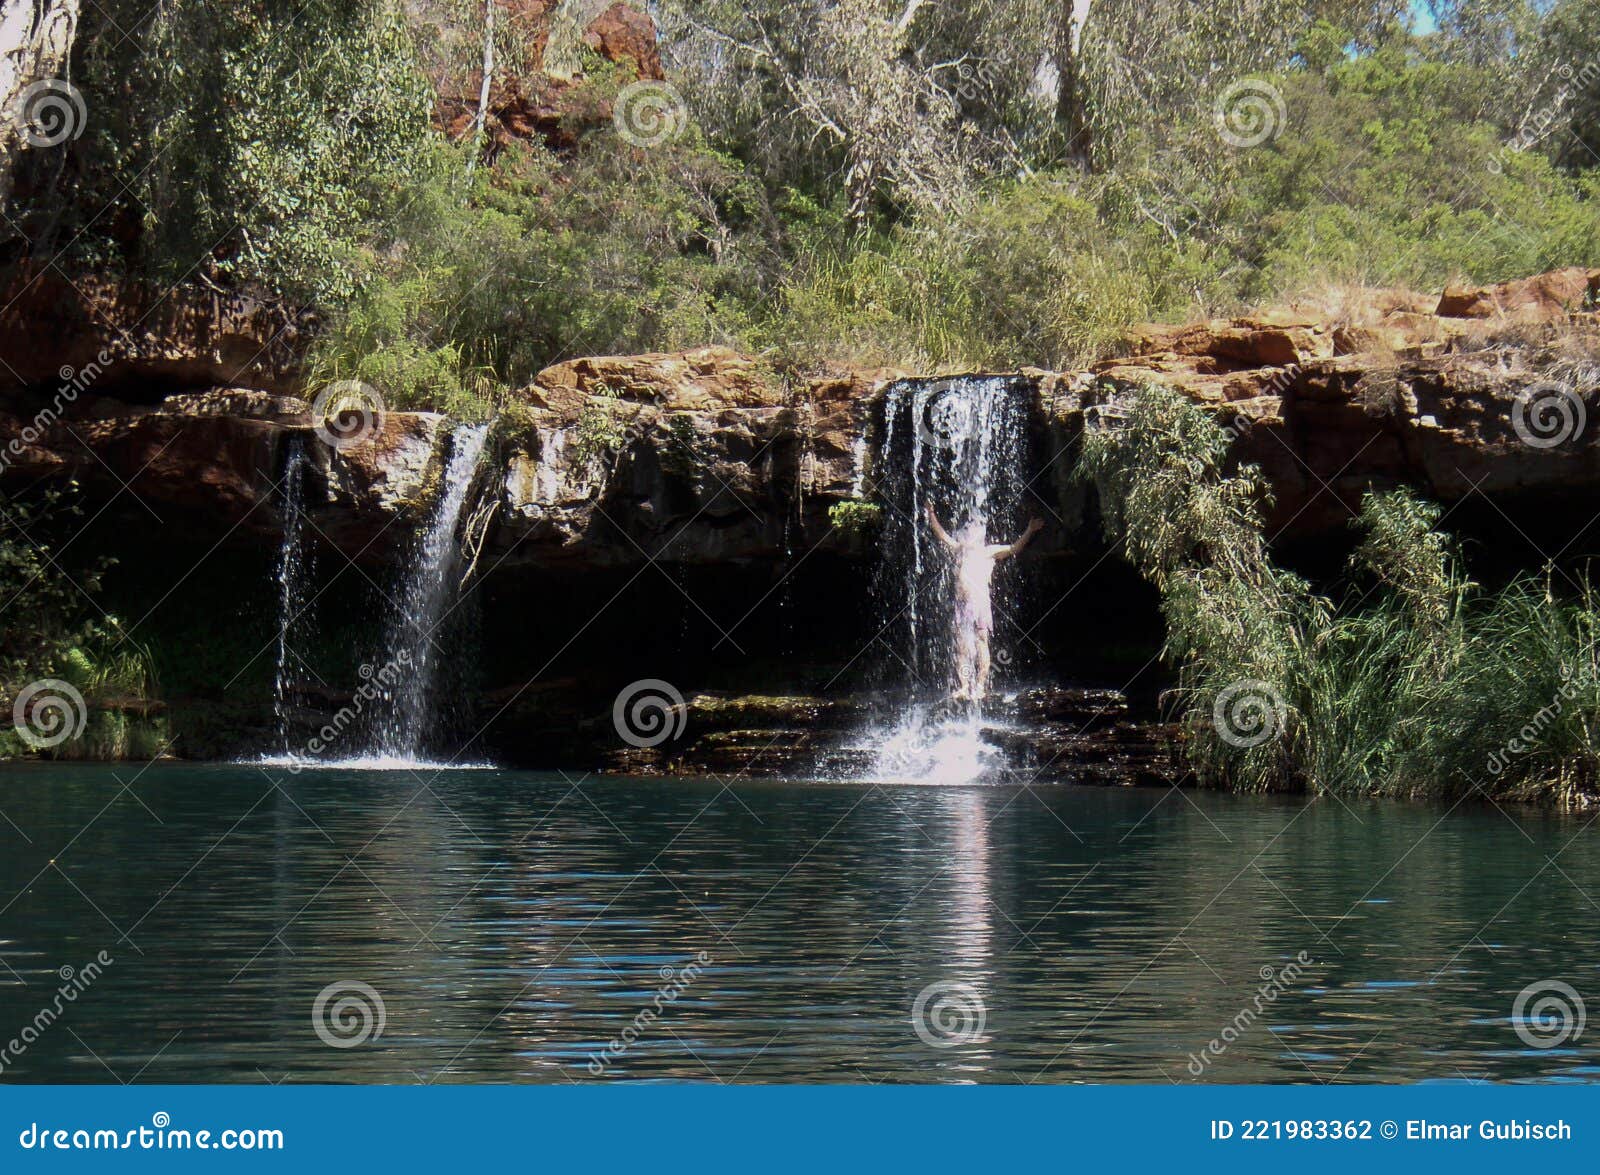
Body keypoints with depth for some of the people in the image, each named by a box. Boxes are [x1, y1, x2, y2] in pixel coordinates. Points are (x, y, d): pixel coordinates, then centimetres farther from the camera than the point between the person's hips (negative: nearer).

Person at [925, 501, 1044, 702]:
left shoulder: (988, 552, 7)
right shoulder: (959, 550, 19)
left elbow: (1014, 548, 3)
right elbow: (942, 535, 28)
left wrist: (1029, 532, -7)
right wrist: (931, 514, 30)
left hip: (980, 602, -4)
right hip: (962, 604, 4)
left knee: (981, 643, -6)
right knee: (962, 646, 2)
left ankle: (980, 686, -7)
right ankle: (964, 687, 4)